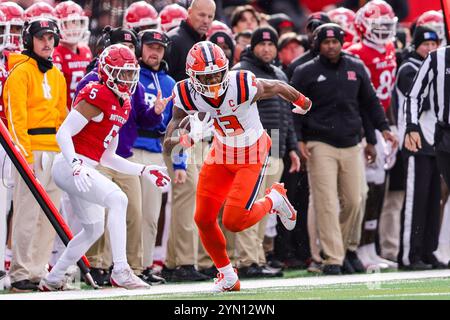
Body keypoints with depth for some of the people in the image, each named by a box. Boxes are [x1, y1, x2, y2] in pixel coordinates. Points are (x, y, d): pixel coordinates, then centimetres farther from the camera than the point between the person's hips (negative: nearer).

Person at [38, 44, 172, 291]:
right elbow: (63, 134, -19)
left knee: (94, 228, 20)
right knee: (117, 199, -25)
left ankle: (52, 280, 32)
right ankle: (120, 271, -28)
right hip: (69, 166, -11)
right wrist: (76, 165, -33)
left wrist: (144, 171, 15)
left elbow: (107, 158, 19)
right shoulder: (96, 96, -15)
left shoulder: (122, 105, 14)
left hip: (83, 169, 11)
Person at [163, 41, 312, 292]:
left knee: (234, 222, -15)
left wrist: (301, 101, 10)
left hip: (253, 154, -5)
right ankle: (228, 277, 23)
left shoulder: (243, 86, -32)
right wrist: (172, 139, -29)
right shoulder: (187, 94, -22)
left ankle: (275, 199, 16)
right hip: (222, 153, 5)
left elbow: (277, 87, -12)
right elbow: (177, 120, -3)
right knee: (203, 219, 0)